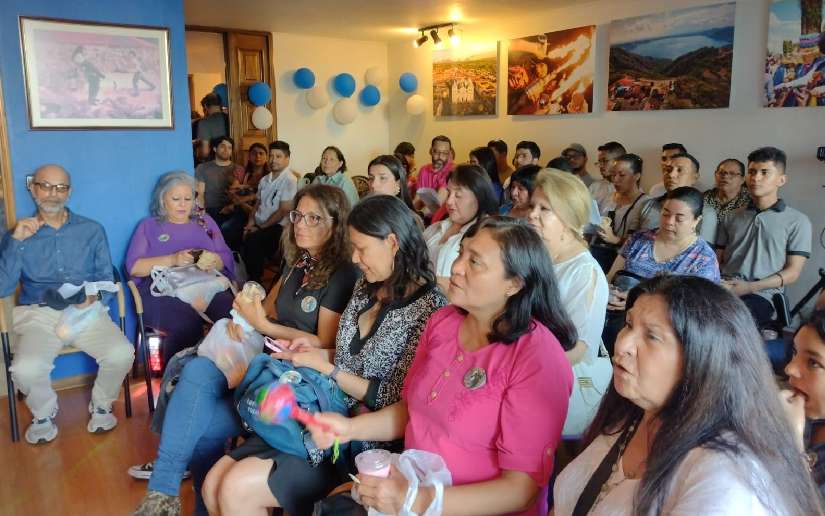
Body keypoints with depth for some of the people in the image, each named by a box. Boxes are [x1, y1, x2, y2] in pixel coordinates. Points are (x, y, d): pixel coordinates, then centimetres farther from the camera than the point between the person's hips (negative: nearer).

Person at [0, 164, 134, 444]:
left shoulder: (92, 230, 13)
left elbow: (106, 277, 11)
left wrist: (94, 296, -11)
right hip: (38, 314, 0)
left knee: (122, 354, -27)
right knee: (26, 369, -29)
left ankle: (100, 405, 5)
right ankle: (44, 413, 6)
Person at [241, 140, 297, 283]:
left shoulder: (290, 181, -9)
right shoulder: (264, 180, 15)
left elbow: (283, 211, -14)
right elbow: (257, 204, 18)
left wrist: (261, 228, -12)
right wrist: (250, 223, 0)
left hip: (277, 226, -7)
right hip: (258, 224, 7)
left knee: (252, 240, -31)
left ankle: (255, 281, -14)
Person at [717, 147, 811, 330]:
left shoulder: (797, 221, 9)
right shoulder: (734, 217, 22)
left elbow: (792, 272, 2)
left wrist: (750, 287, -13)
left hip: (761, 294, -3)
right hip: (724, 290, 3)